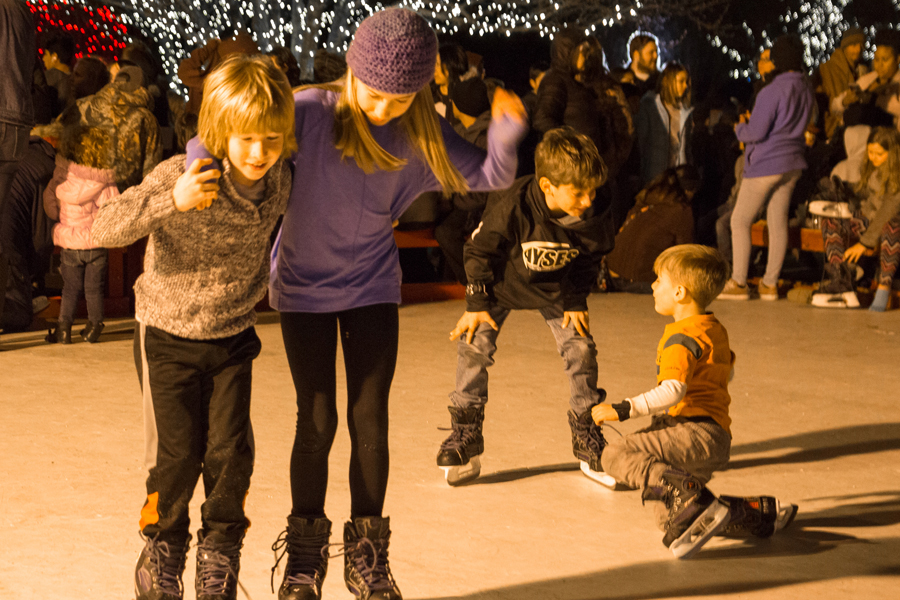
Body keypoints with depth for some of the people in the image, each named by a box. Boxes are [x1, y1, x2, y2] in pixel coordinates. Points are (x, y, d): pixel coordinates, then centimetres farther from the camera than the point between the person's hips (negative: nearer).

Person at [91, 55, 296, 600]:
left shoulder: (280, 181, -8)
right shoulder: (181, 176, -23)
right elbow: (106, 228, -32)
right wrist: (171, 201, -43)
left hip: (232, 337, 3)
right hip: (168, 336, -3)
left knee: (231, 453, -3)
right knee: (177, 457, -3)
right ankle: (162, 555, 22)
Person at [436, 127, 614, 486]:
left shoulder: (588, 221, -25)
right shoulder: (512, 208, -35)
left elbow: (591, 257, -1)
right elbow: (479, 250, -20)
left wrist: (576, 302, -2)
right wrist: (476, 304, -14)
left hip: (556, 290, 2)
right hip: (504, 284, -2)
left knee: (581, 349, -8)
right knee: (473, 345, -14)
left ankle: (587, 444, 8)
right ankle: (465, 437, 1)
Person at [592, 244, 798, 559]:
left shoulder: (682, 336, -11)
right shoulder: (715, 329, 20)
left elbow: (673, 390, -26)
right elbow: (728, 371, 37)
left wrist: (623, 409, -28)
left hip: (695, 432, -10)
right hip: (717, 437, 10)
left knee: (616, 454, -20)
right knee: (671, 521, 14)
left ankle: (689, 497, -34)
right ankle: (762, 512, 10)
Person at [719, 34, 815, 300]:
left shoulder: (772, 92, -19)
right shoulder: (806, 89, 5)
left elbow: (756, 133, -20)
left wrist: (740, 127, 3)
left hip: (766, 164, -8)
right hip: (792, 163, 8)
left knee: (740, 221, 2)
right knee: (778, 222, 10)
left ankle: (738, 283, 0)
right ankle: (770, 284, 12)